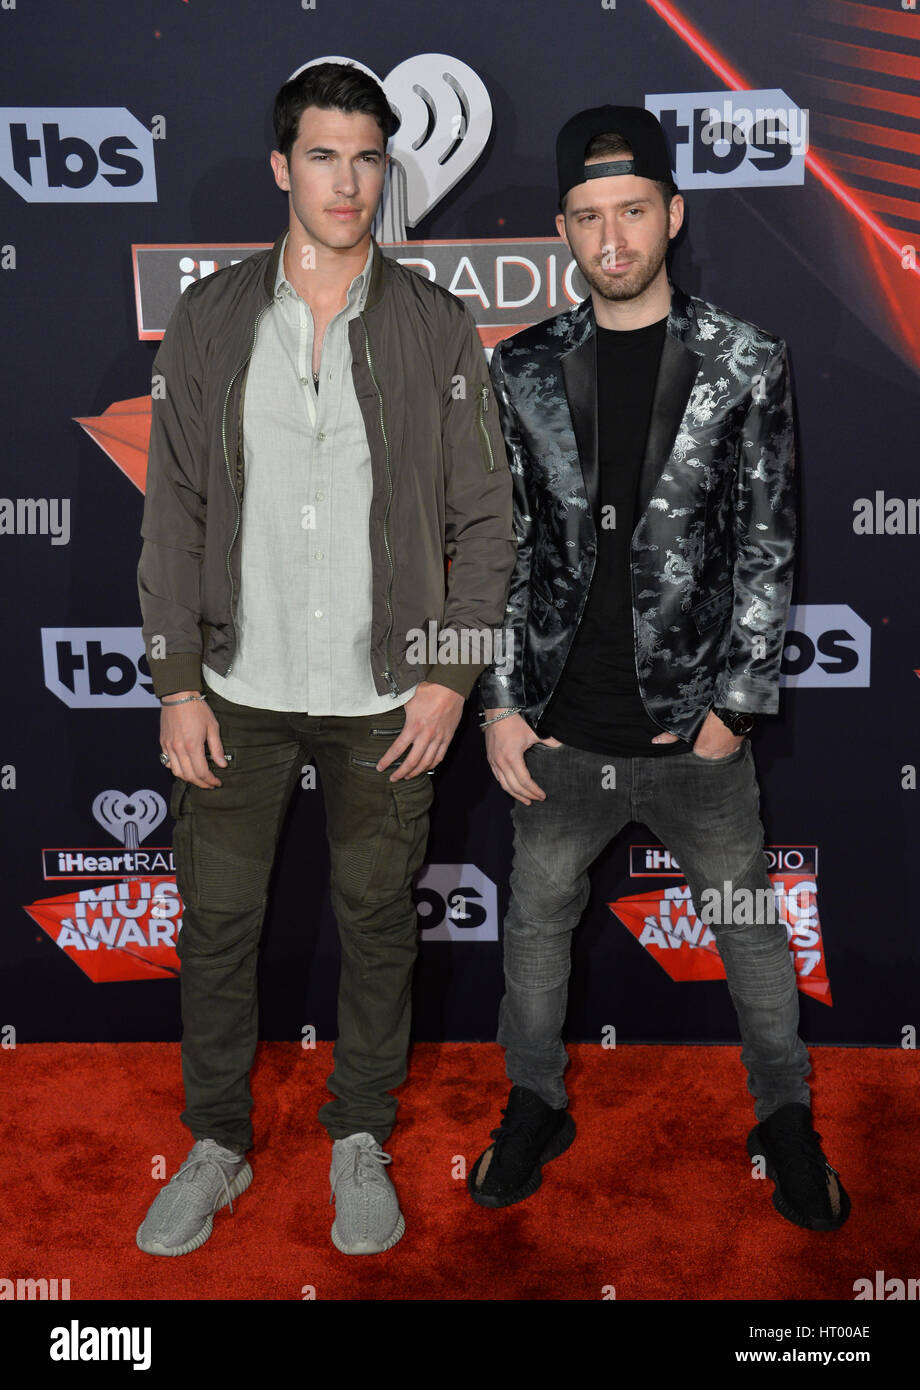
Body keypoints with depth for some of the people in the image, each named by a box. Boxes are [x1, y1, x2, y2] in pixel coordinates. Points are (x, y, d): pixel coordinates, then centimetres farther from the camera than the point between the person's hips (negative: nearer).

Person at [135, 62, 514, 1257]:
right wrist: (177, 684, -3)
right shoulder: (209, 320, 2)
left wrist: (451, 678, -7)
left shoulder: (437, 327, 0)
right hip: (239, 689, 1)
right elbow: (172, 512, 3)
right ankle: (217, 1146, 31)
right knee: (217, 921, 9)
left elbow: (485, 519, 1)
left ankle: (361, 1142, 33)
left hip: (385, 696, -1)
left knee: (377, 922, 11)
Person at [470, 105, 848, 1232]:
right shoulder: (523, 369, 1)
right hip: (560, 734, 2)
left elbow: (767, 547, -2)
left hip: (694, 728, -1)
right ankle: (535, 1107, 40)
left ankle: (786, 1121, 38)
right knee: (536, 925, 17)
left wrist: (735, 707, -8)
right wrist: (500, 705, -1)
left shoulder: (747, 364, -2)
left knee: (751, 931, 14)